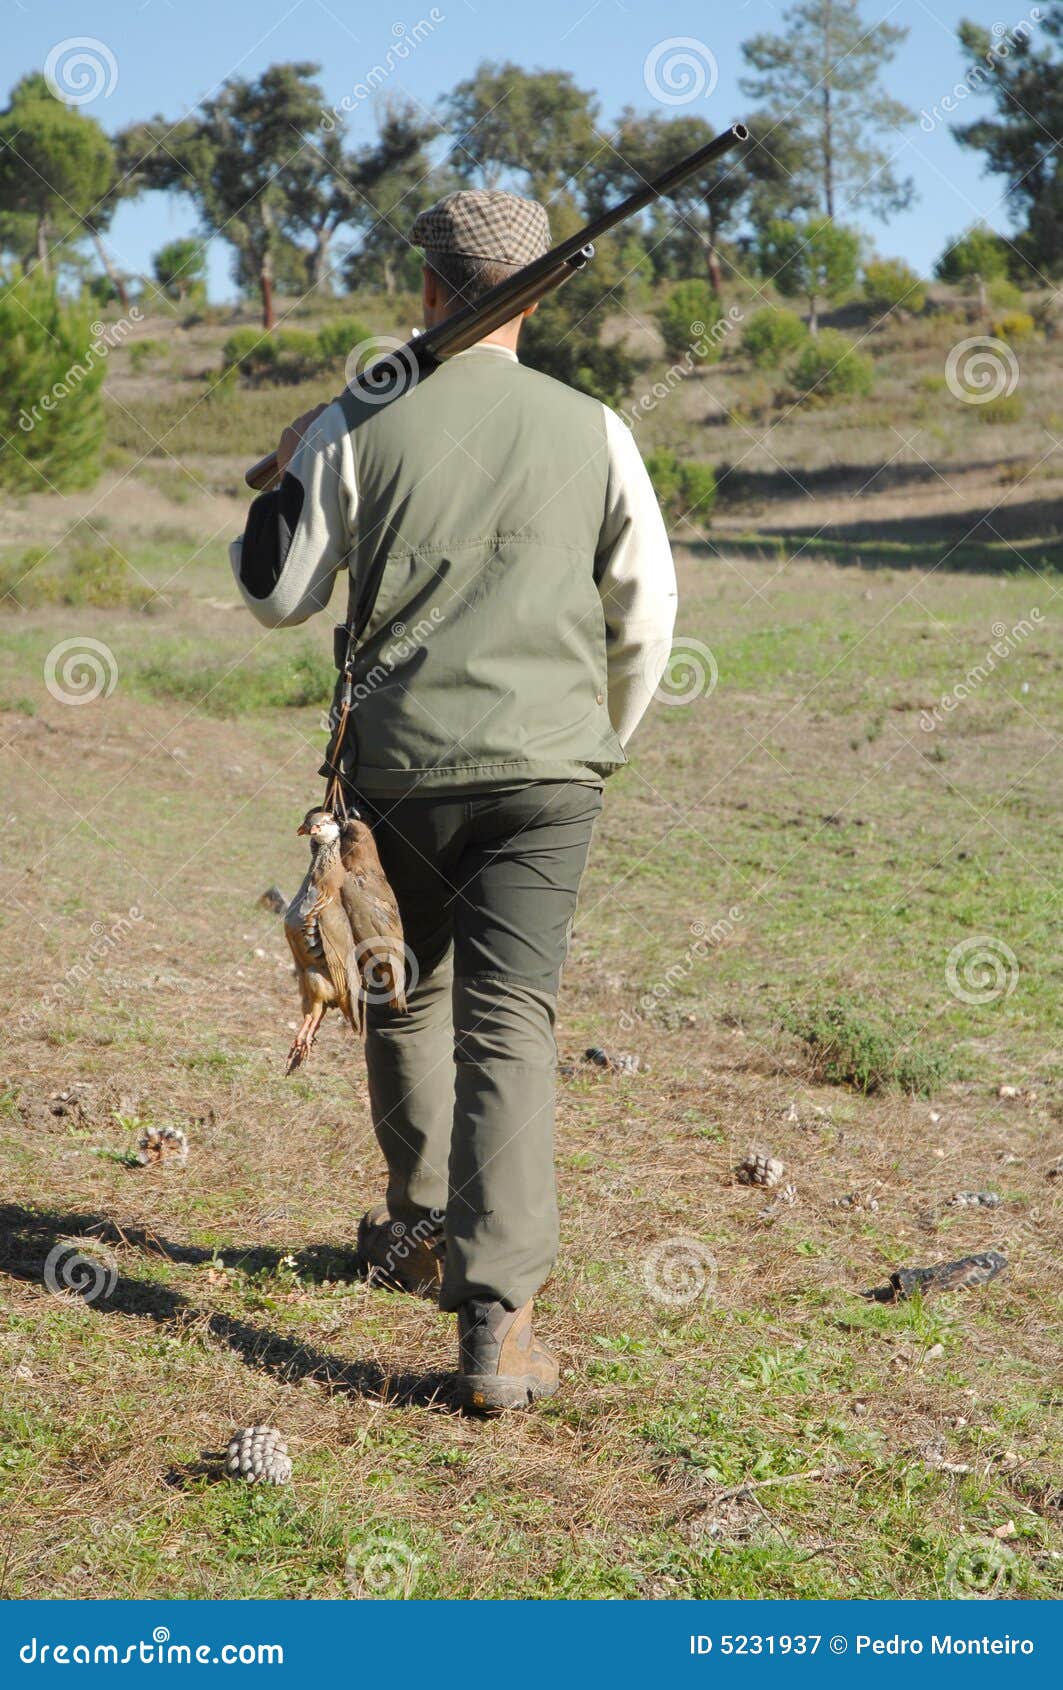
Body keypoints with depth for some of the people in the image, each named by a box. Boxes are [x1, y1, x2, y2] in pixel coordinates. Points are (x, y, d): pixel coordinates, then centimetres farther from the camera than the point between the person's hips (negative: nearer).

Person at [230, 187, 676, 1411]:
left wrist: (281, 480, 25)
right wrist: (605, 739, 25)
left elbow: (278, 597, 6)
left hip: (399, 761, 0)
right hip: (544, 768, 0)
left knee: (404, 992, 22)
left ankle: (417, 1224, 40)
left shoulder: (356, 427, -1)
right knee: (509, 1025, -4)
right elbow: (646, 612, 8)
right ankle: (496, 1324, -13)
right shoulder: (591, 430, 3)